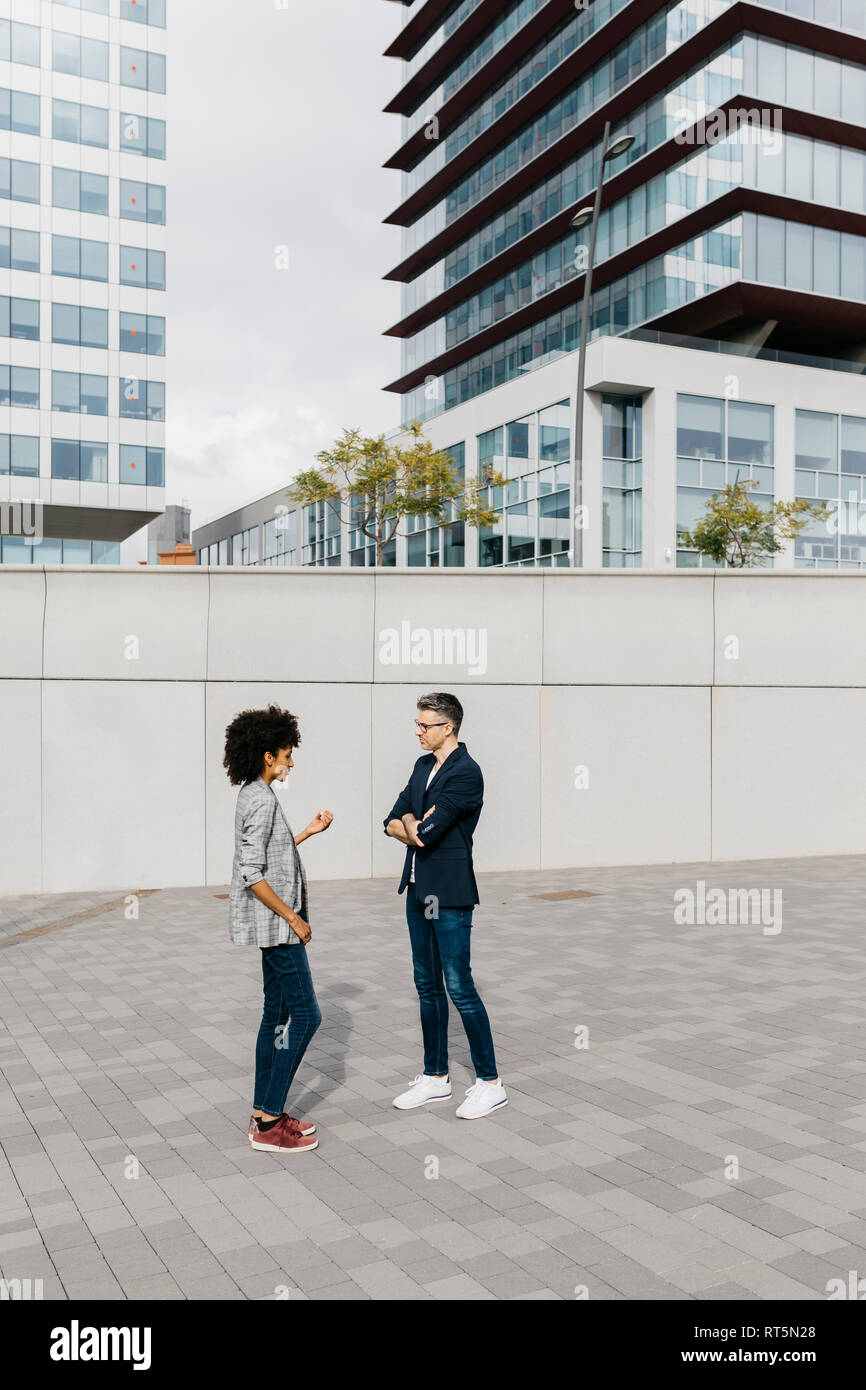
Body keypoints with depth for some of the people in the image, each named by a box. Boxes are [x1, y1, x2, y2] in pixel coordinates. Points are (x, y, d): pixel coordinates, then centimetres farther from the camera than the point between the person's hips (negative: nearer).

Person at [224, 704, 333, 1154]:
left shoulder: (253, 796, 12)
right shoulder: (262, 800, -19)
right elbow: (251, 874, -24)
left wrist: (309, 831, 19)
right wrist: (293, 918, -19)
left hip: (272, 925, 10)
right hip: (275, 925, -10)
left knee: (277, 1014, 14)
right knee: (304, 1015, -5)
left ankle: (264, 1113, 22)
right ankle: (268, 1124, 0)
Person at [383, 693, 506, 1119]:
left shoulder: (466, 773, -16)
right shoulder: (423, 766, 13)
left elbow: (427, 831, -21)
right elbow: (392, 822, 8)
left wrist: (412, 824, -1)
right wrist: (418, 830, -10)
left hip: (449, 895, -9)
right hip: (418, 889, 9)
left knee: (459, 987, -4)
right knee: (427, 985, 14)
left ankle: (490, 1082, 8)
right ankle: (435, 1076, 25)